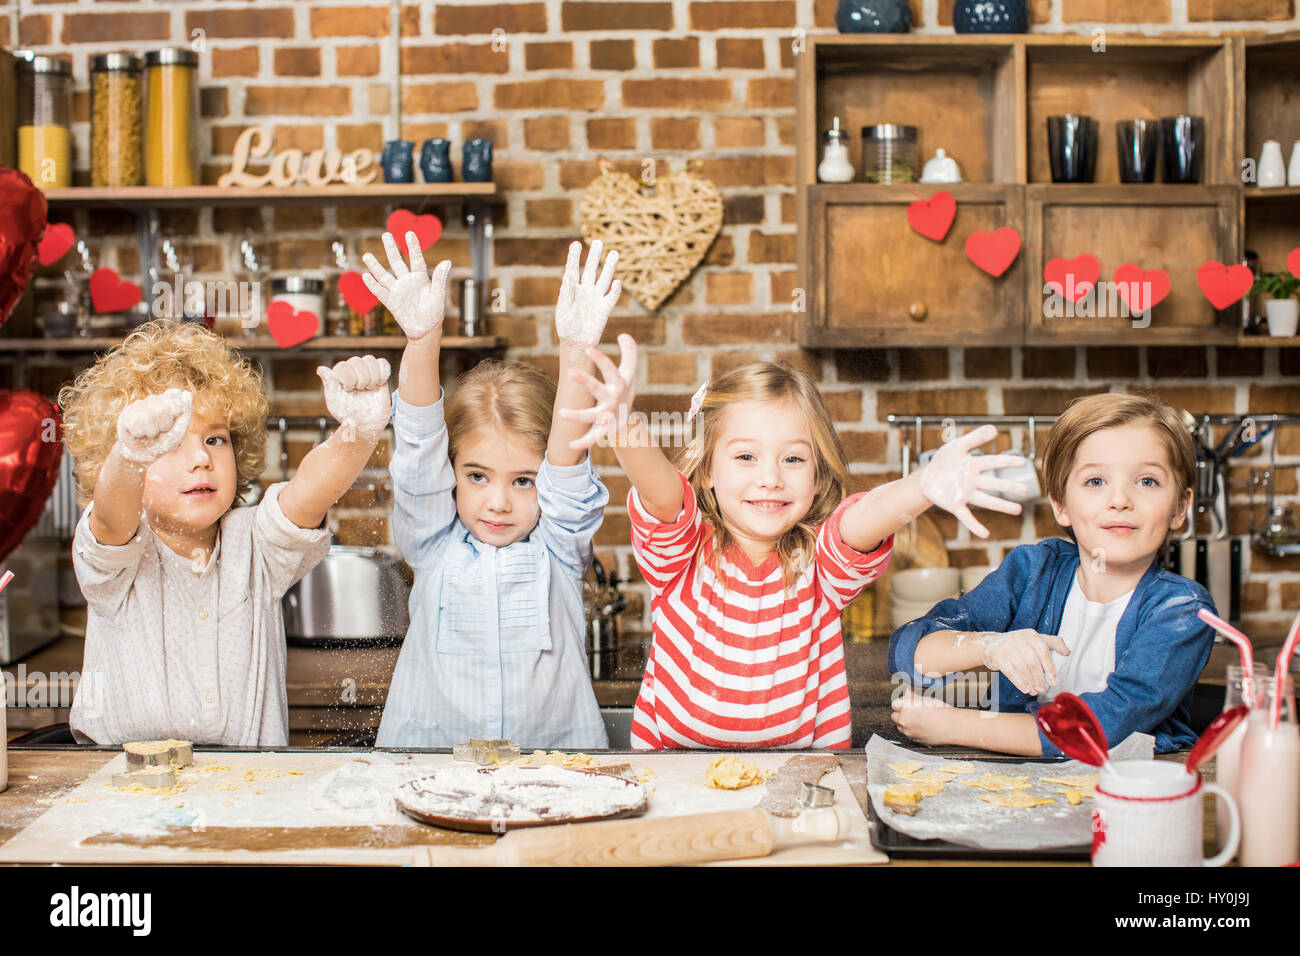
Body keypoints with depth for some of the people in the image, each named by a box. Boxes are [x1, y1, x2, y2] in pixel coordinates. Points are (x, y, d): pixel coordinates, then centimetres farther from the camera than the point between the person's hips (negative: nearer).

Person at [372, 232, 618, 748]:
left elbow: (568, 455, -11)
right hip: (431, 747, -2)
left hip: (555, 745, 2)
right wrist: (422, 339, -23)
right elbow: (419, 446, -9)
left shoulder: (557, 548, 3)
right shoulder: (434, 544, 4)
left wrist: (575, 350, -25)